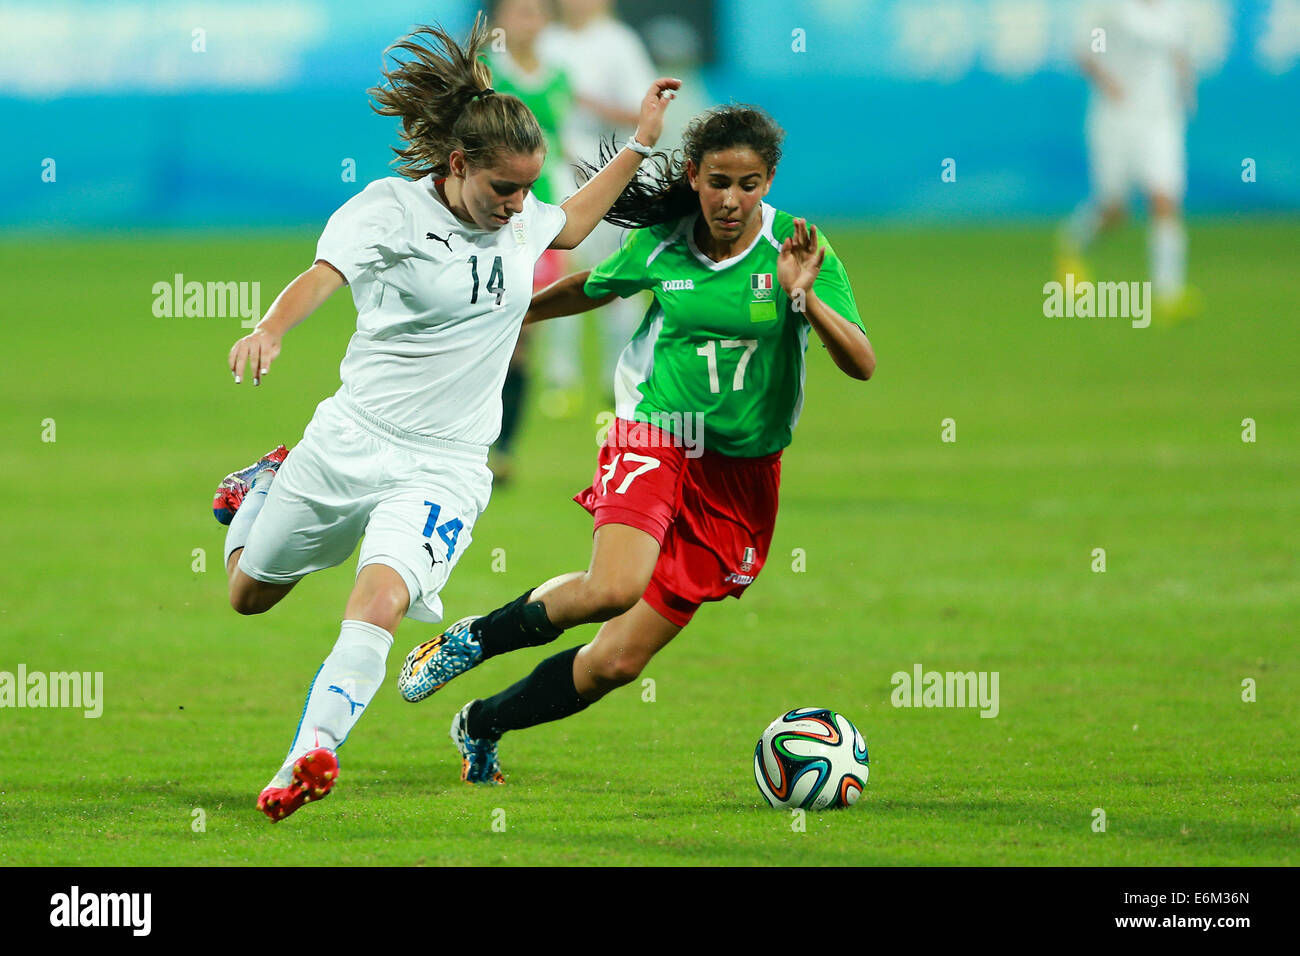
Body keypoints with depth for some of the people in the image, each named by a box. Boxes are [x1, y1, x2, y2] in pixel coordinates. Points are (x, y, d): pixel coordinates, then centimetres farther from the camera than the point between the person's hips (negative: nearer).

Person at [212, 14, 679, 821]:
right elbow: (324, 274, -29)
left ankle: (310, 760, -34)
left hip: (444, 469, 1)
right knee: (249, 594, 19)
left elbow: (572, 226, 31)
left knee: (381, 597, -27)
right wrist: (271, 330, -49)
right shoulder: (392, 207, -11)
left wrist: (640, 145, 24)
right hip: (350, 441, -1)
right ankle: (266, 489, 51)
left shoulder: (520, 220, 6)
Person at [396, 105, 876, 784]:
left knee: (619, 660, -1)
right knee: (613, 589, -33)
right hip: (655, 440, -1)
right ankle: (474, 638, -7)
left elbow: (862, 365, -16)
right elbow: (591, 289, 19)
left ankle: (482, 725, 23)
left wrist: (805, 298, -33)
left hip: (742, 473, 1)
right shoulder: (661, 243, -4)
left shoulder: (795, 246, -9)